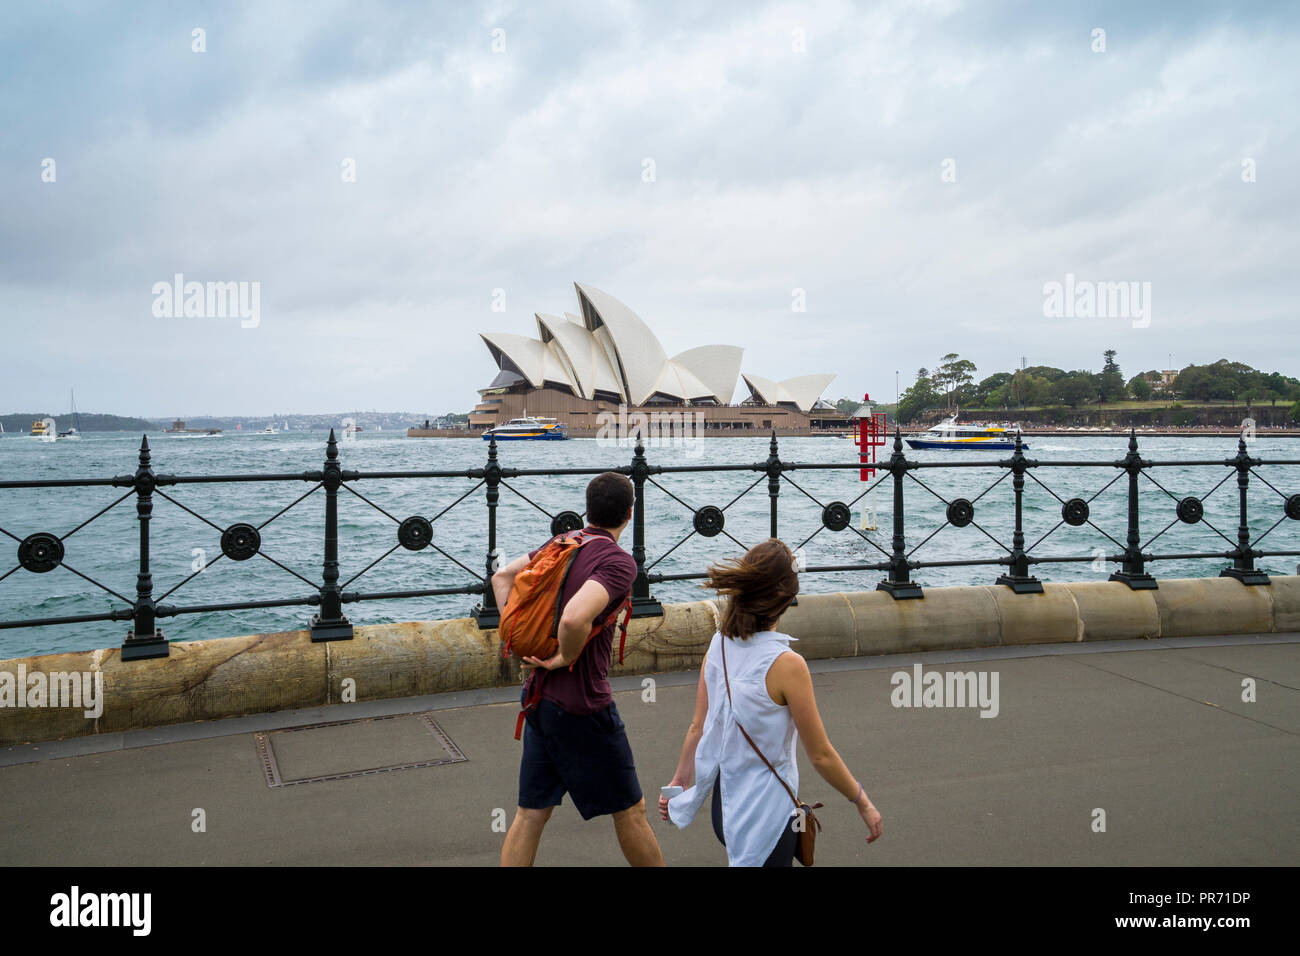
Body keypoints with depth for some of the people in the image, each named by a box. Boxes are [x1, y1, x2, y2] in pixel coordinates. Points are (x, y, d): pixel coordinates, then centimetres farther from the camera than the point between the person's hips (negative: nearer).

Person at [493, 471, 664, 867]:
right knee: (629, 809, 12)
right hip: (583, 706, -7)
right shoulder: (618, 561, -19)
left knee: (531, 814, 13)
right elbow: (574, 619, -36)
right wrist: (566, 658, -17)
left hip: (539, 698, 7)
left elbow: (501, 577, 17)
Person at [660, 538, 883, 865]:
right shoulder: (786, 665, -24)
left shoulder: (718, 645, -5)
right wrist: (863, 803, -1)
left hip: (725, 802, 7)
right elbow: (821, 756, -15)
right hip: (766, 812, -7)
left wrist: (679, 782, 17)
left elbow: (698, 728, 3)